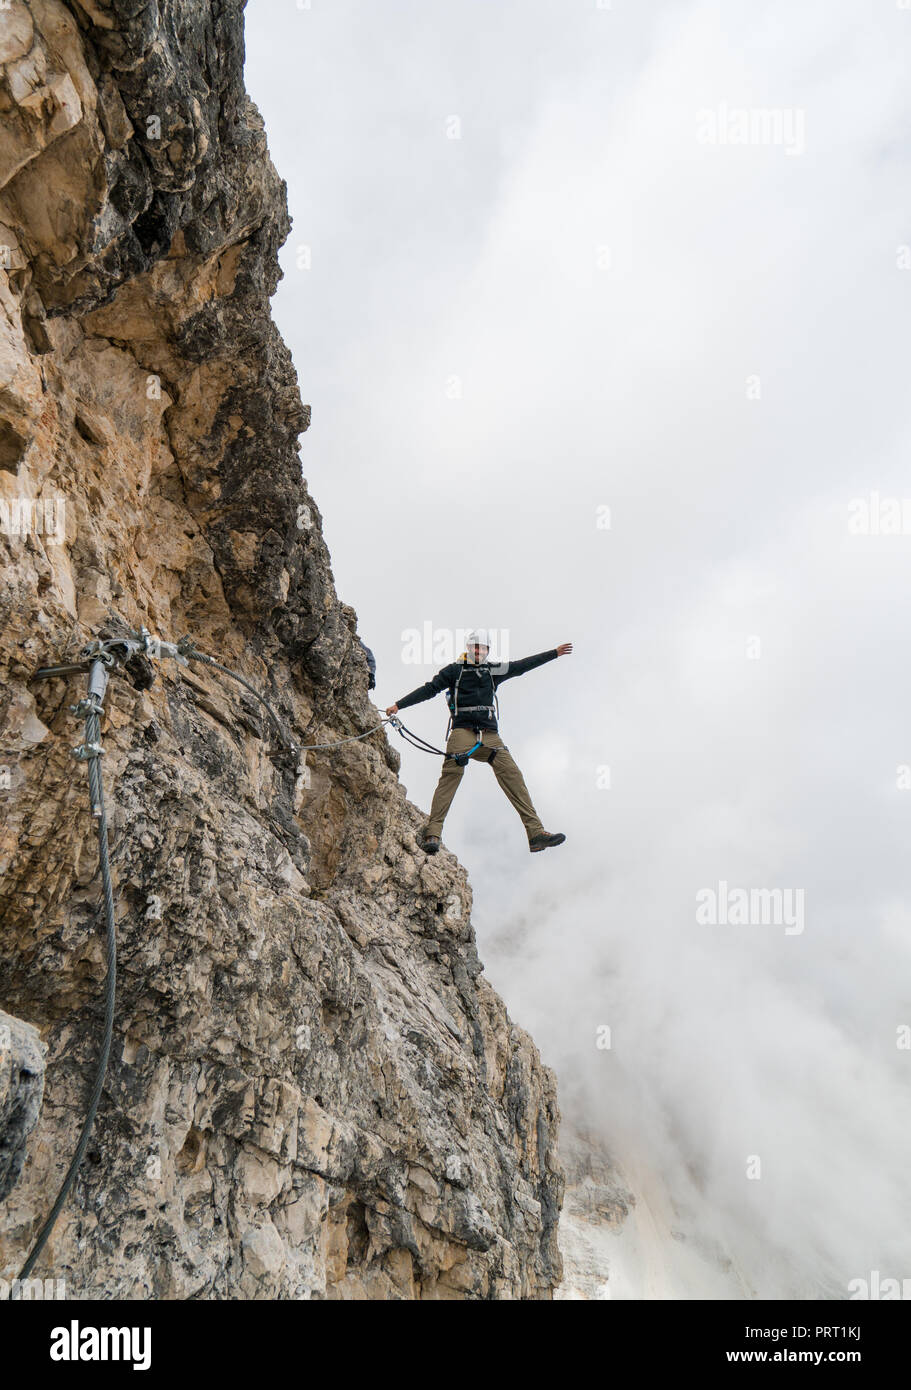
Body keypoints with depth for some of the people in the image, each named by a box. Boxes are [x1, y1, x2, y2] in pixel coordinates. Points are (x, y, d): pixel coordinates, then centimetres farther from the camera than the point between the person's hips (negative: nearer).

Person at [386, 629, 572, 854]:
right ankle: (432, 833, -22)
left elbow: (523, 665, 25)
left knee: (513, 776, -8)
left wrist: (555, 653, 28)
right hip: (463, 731, -3)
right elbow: (429, 689, 7)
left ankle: (536, 832, -10)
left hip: (489, 734, 3)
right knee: (451, 776, -20)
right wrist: (398, 705, 0)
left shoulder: (494, 670, 20)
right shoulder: (454, 670, 11)